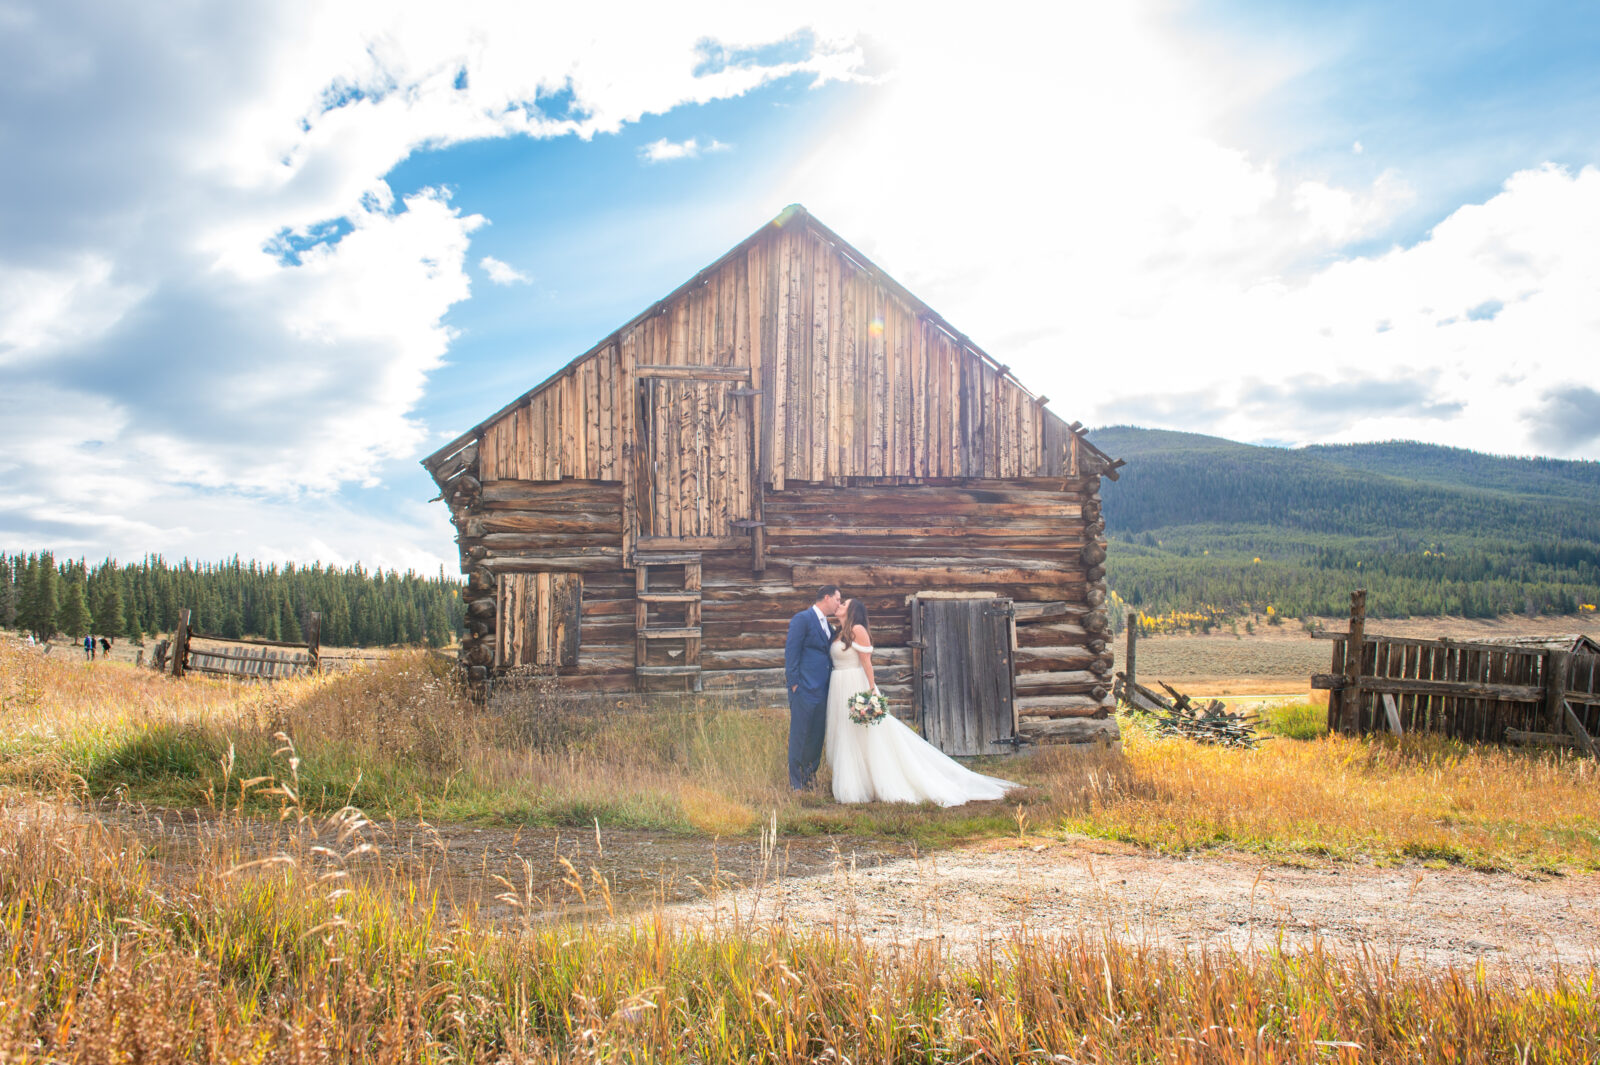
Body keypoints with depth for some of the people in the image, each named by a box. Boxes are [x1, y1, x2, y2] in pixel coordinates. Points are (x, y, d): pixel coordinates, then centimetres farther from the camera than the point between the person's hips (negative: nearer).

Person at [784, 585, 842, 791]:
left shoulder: (826, 624, 20)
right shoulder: (802, 619, -6)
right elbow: (791, 651, -10)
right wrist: (793, 683, -15)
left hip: (822, 689, 8)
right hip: (805, 688, -8)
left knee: (817, 736, 10)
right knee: (800, 735, -4)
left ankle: (811, 779, 18)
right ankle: (796, 784, 2)